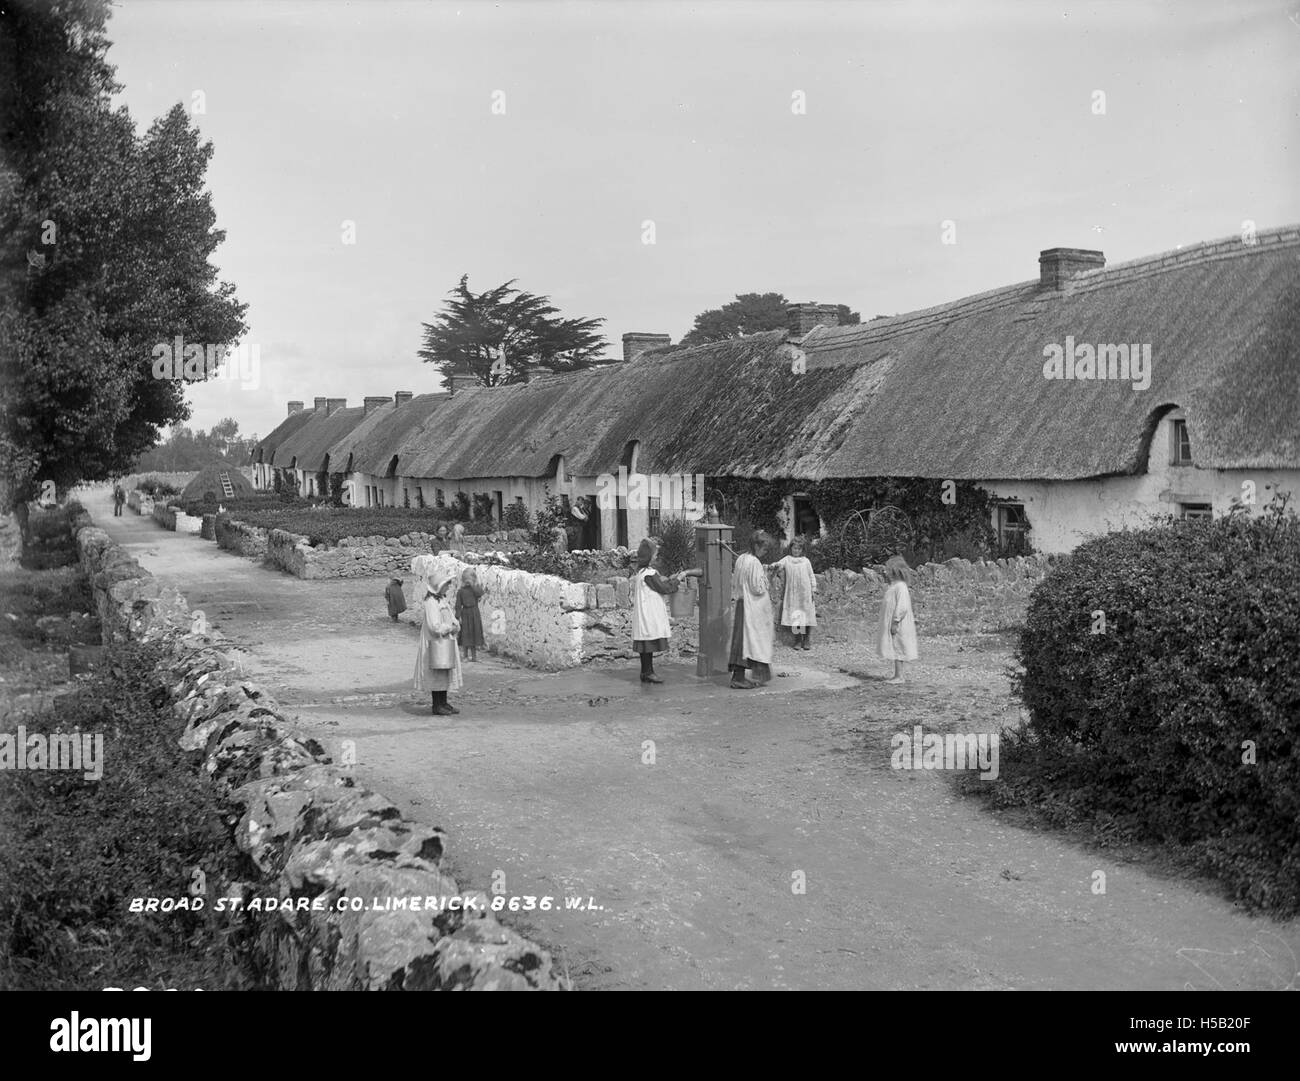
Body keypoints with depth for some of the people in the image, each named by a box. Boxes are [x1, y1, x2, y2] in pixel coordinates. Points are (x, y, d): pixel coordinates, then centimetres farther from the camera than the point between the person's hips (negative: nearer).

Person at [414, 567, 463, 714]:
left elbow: (451, 618, 21)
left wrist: (454, 625, -1)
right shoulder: (431, 603, -18)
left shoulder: (444, 600, 12)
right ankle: (437, 706, 5)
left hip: (446, 643, 9)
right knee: (437, 675, -2)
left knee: (446, 674, 13)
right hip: (436, 643, -9)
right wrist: (451, 627, -12)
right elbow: (435, 627, -23)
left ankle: (443, 703, 21)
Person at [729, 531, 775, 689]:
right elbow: (758, 588, -18)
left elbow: (734, 584, 15)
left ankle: (738, 676, 10)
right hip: (753, 608, -9)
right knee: (751, 639, -3)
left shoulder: (740, 559, 9)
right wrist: (765, 576, -4)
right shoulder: (754, 562, -17)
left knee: (741, 640, 9)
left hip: (741, 604, 9)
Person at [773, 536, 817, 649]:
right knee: (794, 616, 0)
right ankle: (797, 640, 10)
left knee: (806, 616, 1)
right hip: (792, 593, 0)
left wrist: (814, 590, 5)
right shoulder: (787, 559, 3)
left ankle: (805, 640, 9)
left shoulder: (806, 561, 6)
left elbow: (811, 576, 10)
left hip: (805, 593, 1)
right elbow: (779, 564, -13)